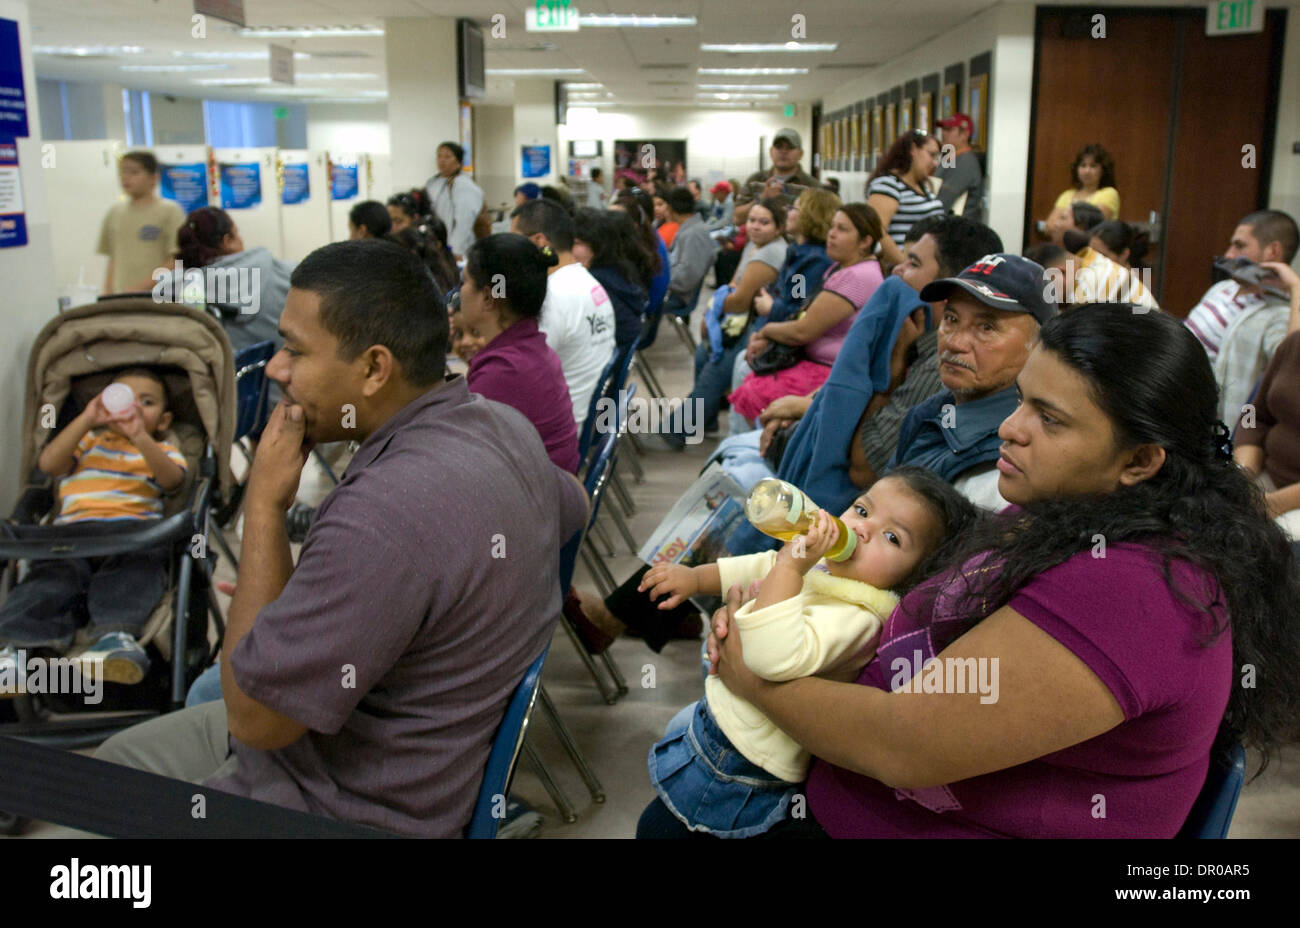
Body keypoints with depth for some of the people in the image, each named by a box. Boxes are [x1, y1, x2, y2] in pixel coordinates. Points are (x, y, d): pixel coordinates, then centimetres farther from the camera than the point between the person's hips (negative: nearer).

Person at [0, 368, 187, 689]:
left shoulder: (163, 451, 27)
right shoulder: (88, 441, 33)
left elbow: (172, 479, 1)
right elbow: (49, 464, 10)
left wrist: (140, 438, -14)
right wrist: (86, 420, 1)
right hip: (73, 528, 2)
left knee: (136, 564, -36)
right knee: (54, 576, -29)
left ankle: (116, 633, -56)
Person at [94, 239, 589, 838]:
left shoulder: (386, 512, -35)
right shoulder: (503, 423, -5)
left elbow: (253, 715, -24)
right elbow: (574, 506, 19)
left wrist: (264, 505, -21)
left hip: (346, 803, -9)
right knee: (119, 756, 21)